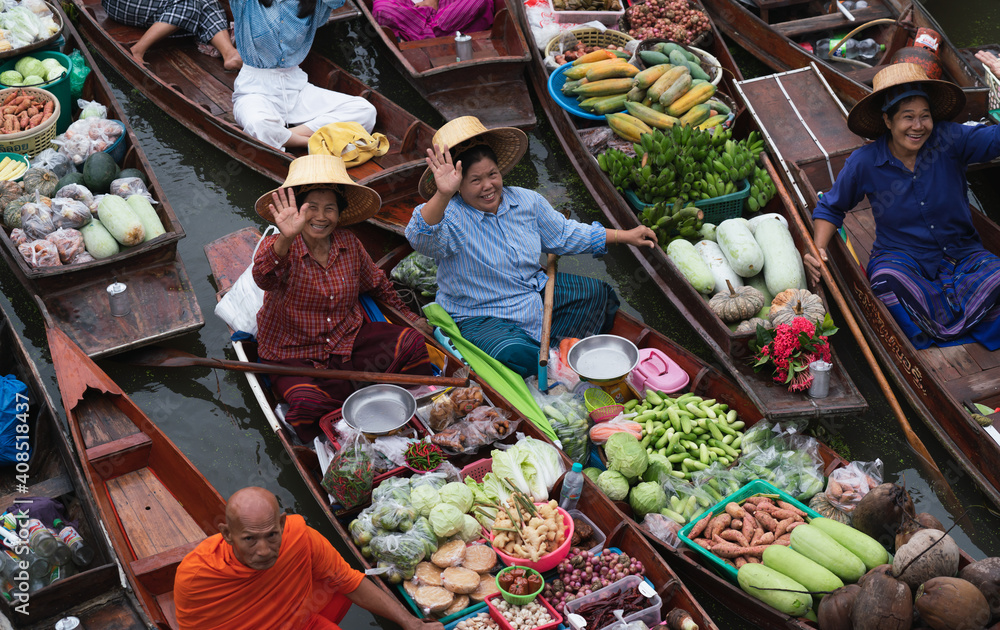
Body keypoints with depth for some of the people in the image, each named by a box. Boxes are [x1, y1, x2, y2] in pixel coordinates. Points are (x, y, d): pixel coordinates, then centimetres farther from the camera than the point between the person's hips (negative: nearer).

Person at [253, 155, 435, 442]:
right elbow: (264, 278, -41)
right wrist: (286, 239, -59)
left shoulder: (348, 242, 0)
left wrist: (408, 314, 28)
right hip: (294, 354, -4)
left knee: (411, 343, -17)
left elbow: (376, 282, 19)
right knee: (310, 405, -35)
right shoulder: (279, 247, -16)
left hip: (348, 340, 5)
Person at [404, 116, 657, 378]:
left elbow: (564, 234, 12)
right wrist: (442, 195, -64)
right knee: (513, 354, -36)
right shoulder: (450, 218, -23)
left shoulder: (527, 201, -2)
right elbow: (421, 237, -46)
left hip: (537, 295, 7)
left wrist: (626, 236, 12)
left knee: (599, 295, 4)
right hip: (481, 318, -7)